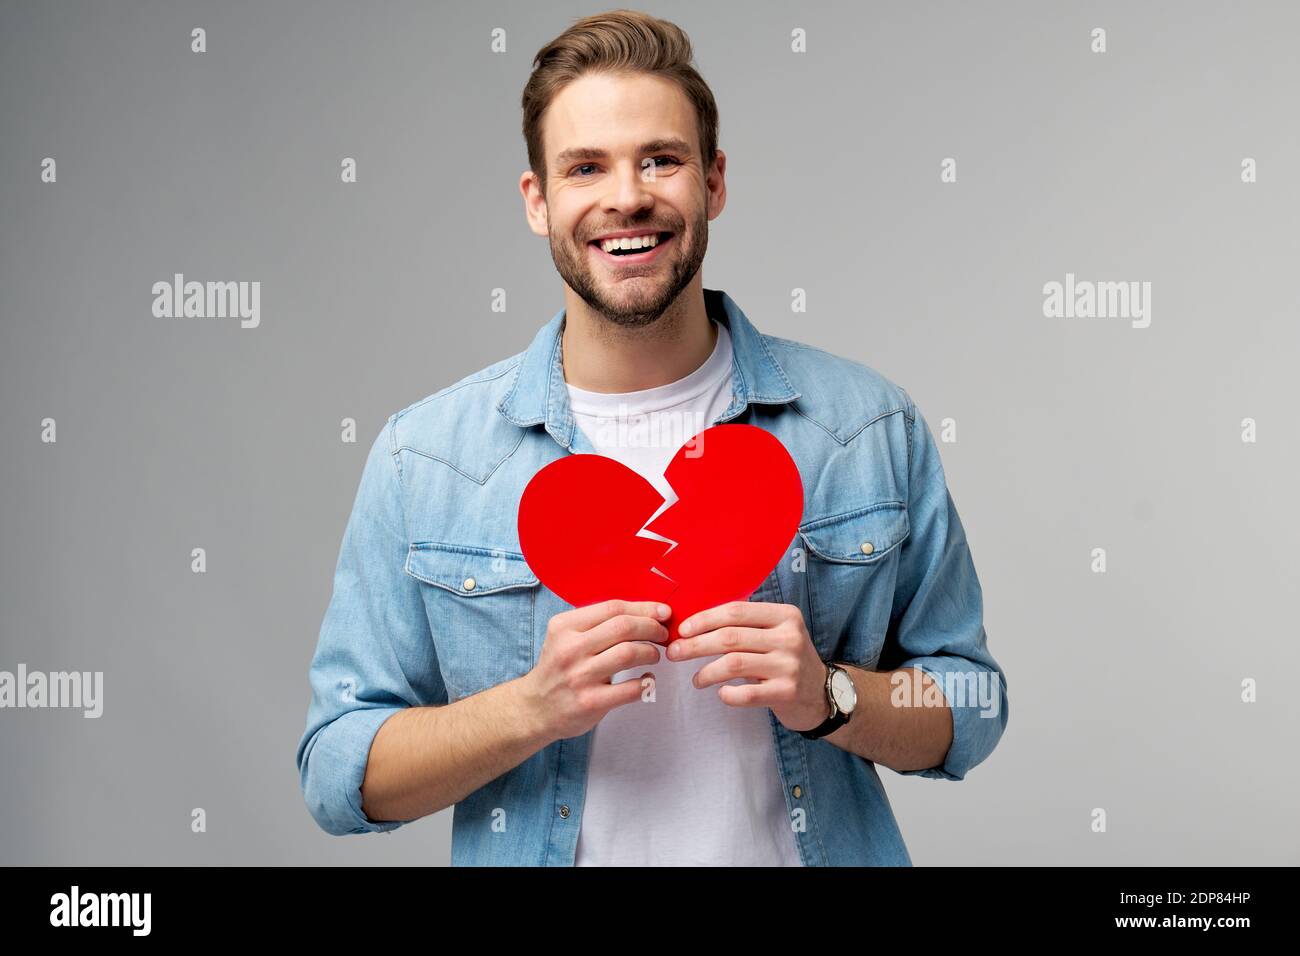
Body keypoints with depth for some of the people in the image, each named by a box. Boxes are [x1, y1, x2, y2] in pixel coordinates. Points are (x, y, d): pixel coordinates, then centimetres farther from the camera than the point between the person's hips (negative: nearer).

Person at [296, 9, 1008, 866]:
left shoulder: (872, 428, -8)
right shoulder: (423, 457, -10)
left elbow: (970, 709, -2)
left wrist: (829, 696, -21)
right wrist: (531, 708, -24)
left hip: (813, 842, 1)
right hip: (538, 846, 0)